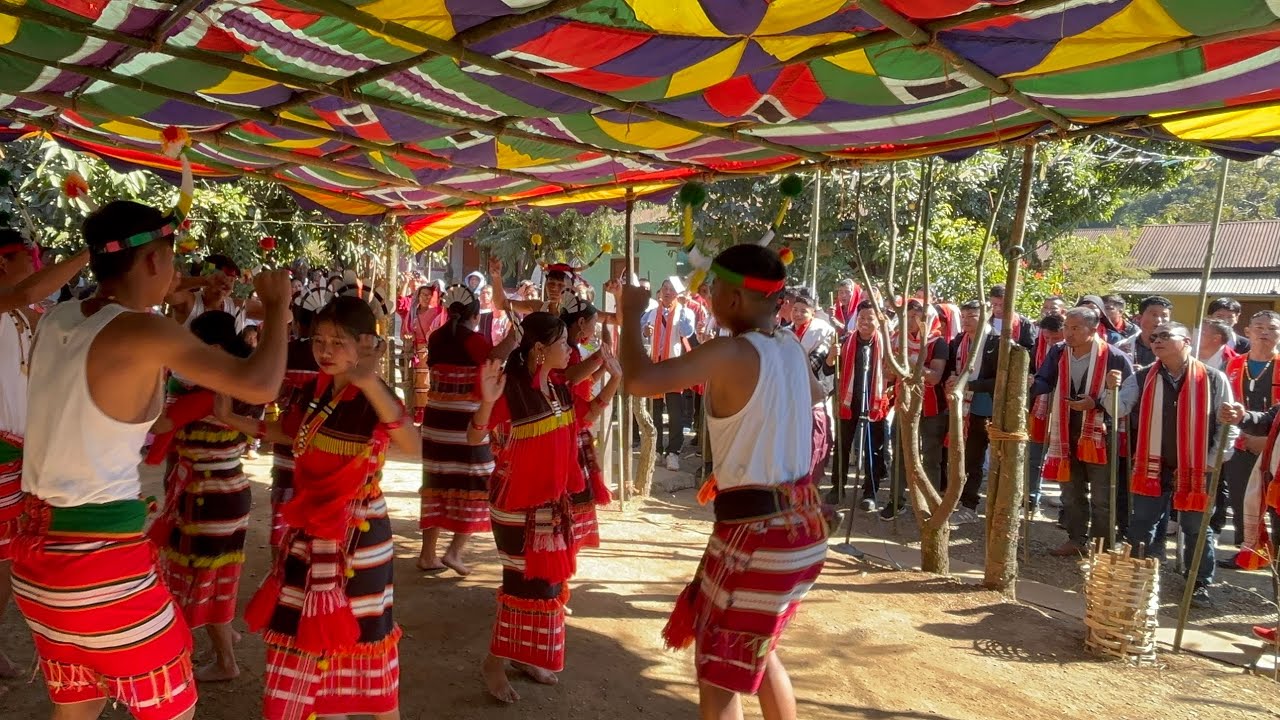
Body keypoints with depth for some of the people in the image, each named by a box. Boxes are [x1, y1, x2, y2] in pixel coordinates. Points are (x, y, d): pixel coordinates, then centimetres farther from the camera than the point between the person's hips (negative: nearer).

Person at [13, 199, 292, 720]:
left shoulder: (55, 321, 5)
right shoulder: (144, 333, -17)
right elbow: (259, 386, -20)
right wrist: (277, 306, -5)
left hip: (38, 548, 8)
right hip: (102, 556, -8)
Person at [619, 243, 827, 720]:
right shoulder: (791, 350, 6)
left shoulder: (730, 353, -17)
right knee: (754, 652, 26)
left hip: (756, 529, -8)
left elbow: (638, 381, -25)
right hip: (799, 523, 8)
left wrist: (631, 316, -8)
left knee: (718, 670, 7)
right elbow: (815, 394, 29)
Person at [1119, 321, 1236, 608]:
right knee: (1142, 528, 7)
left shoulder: (1213, 379, -6)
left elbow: (1228, 426, -1)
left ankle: (1200, 585, 25)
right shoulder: (1142, 378, 0)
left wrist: (1213, 463, -8)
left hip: (1195, 471, -2)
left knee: (1196, 530, 10)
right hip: (1152, 468, 2)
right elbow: (1118, 409, -9)